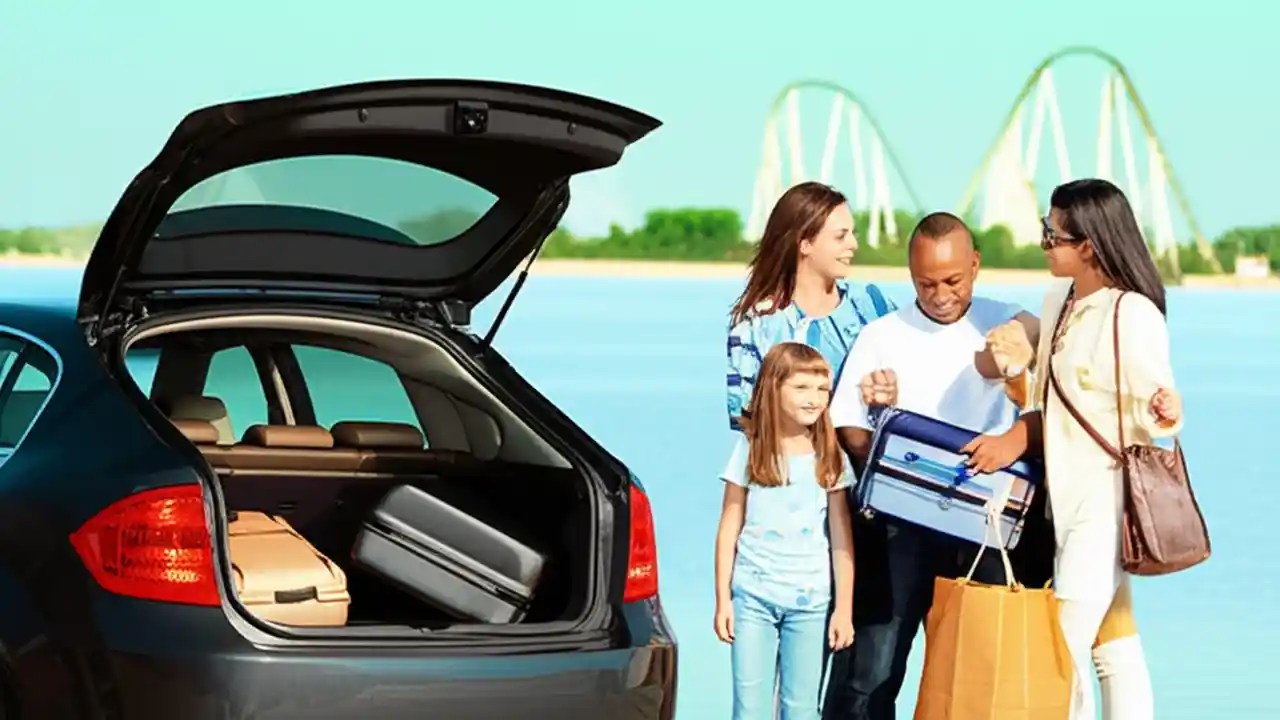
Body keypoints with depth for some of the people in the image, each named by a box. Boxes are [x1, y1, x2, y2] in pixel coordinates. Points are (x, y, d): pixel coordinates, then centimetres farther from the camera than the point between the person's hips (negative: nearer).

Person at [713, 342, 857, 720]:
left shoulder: (830, 458, 2)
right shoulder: (750, 449, 1)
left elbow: (841, 539, 4)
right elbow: (729, 529, 4)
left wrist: (843, 607, 0)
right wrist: (723, 599, 1)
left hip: (811, 600, 1)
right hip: (753, 594, -1)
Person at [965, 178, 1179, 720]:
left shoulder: (1133, 315, -18)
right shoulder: (1059, 302, 8)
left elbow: (1156, 417, -15)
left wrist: (1164, 410, -33)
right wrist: (1016, 439, 5)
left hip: (1107, 498, -9)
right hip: (1069, 495, 9)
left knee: (1064, 648, -10)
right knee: (1115, 647, 13)